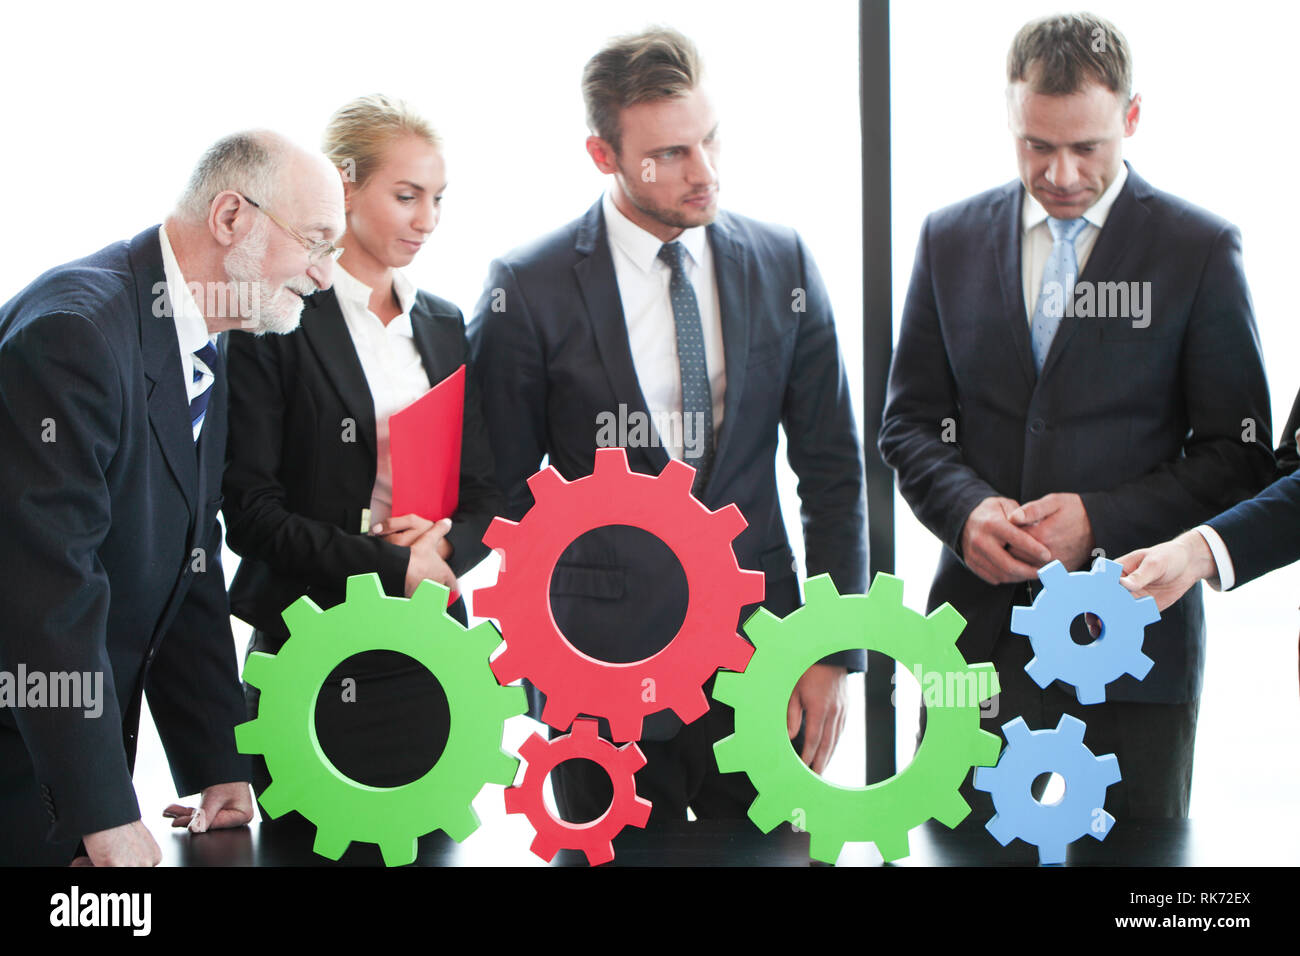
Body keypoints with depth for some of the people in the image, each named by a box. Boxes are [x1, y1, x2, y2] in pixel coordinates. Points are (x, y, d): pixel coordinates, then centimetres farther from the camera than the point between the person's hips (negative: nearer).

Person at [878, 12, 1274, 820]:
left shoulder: (1201, 251, -1)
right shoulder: (951, 239, 8)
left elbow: (1241, 456, -2)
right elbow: (911, 422, 10)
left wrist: (1101, 521, -15)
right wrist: (967, 509, -11)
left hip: (1132, 635, -2)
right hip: (981, 631, 2)